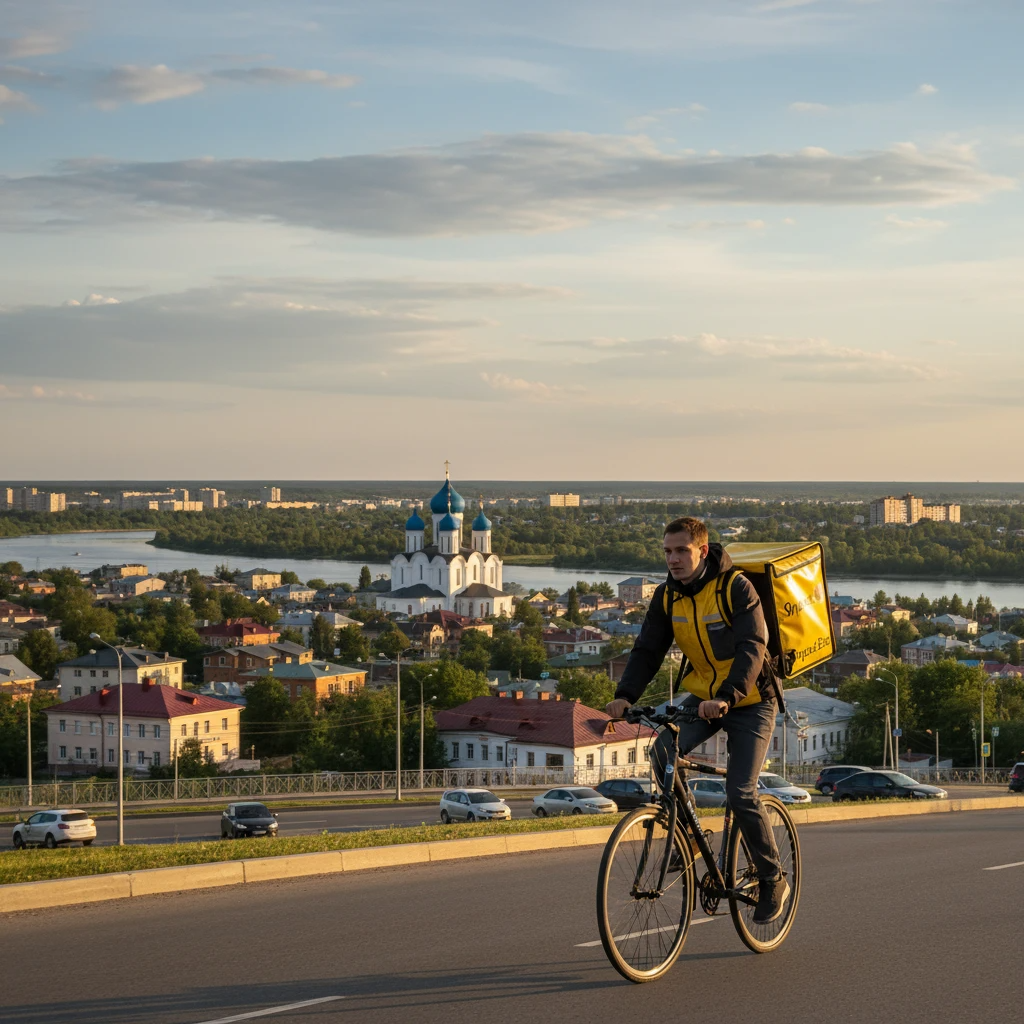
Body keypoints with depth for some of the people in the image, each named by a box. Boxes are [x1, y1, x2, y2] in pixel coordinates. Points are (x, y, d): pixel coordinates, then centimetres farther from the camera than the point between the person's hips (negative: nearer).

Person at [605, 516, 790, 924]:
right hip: (702, 696, 5)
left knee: (740, 793, -14)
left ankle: (772, 879, 5)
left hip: (749, 702, -5)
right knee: (663, 751, -22)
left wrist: (727, 697, -43)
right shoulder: (667, 597, -2)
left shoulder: (736, 588, -19)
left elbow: (751, 648, -28)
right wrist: (625, 696, -22)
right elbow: (647, 649, -5)